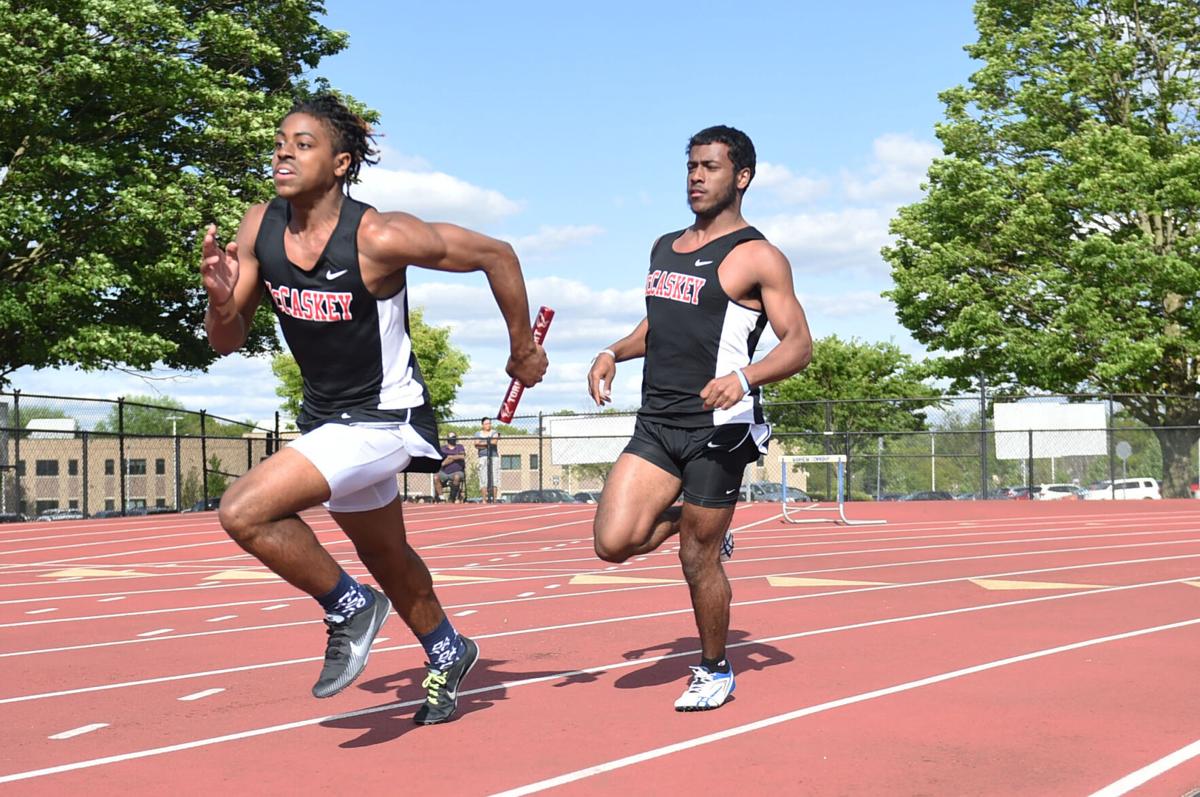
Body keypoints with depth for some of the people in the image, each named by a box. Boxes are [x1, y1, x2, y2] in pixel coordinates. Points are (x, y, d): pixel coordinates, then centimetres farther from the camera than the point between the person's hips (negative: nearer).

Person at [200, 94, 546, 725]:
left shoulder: (379, 238, -23)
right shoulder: (259, 228, -6)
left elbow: (495, 255, -13)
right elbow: (227, 342, 0)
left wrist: (523, 352, -3)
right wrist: (221, 298, -23)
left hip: (382, 419, -7)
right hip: (326, 419, 8)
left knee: (244, 512, -23)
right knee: (387, 560, 25)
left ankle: (349, 609, 1)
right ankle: (447, 654, 52)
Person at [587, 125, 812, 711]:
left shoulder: (756, 257, -6)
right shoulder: (664, 248, 16)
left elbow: (799, 344, -11)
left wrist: (745, 376, -29)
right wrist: (614, 353, 10)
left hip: (718, 426, -6)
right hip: (656, 422, 6)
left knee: (698, 561, 2)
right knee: (613, 542, -8)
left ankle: (714, 671, 26)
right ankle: (699, 528, 23)